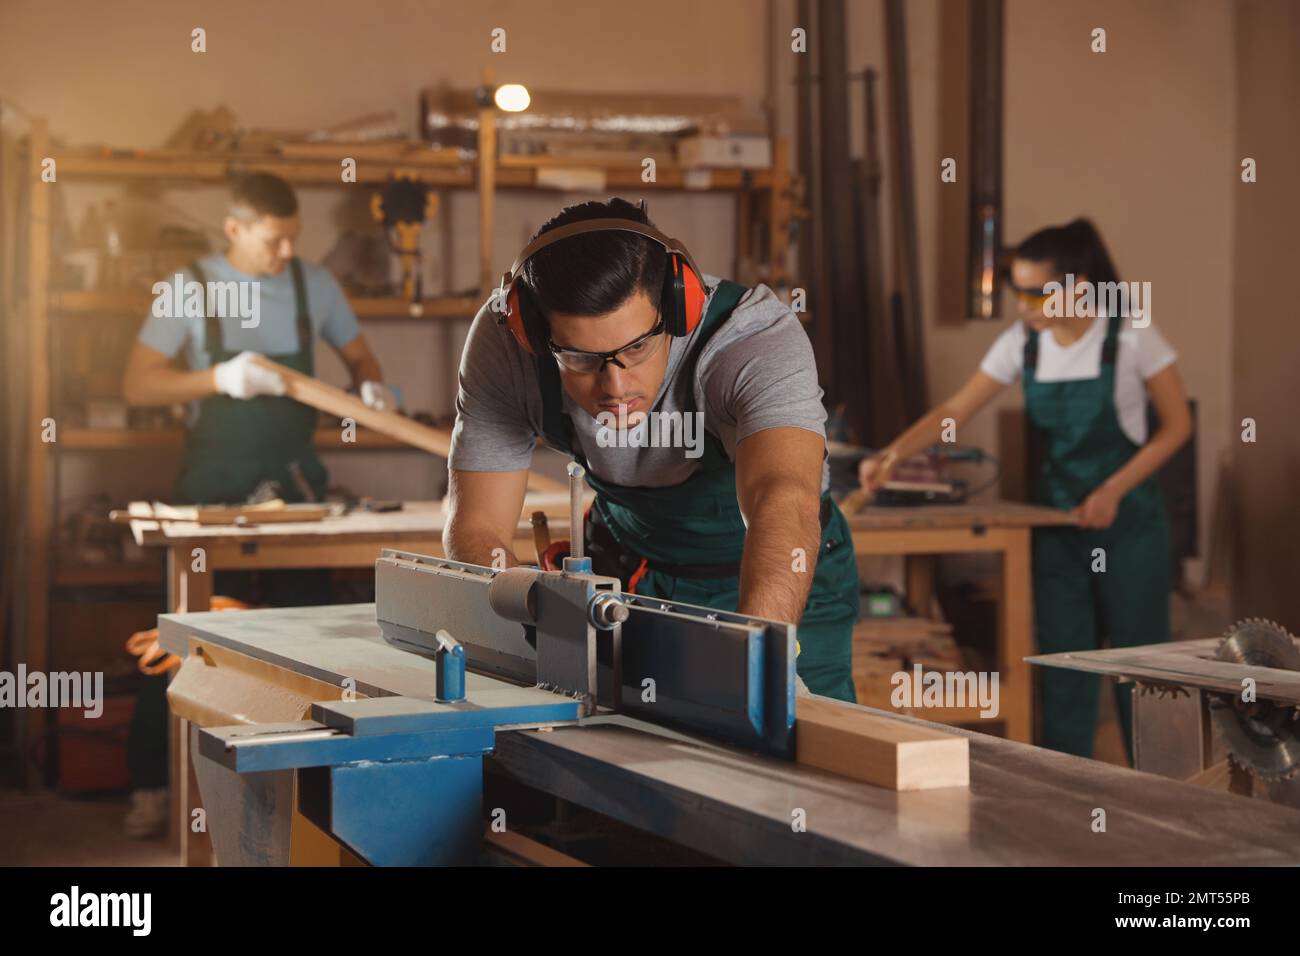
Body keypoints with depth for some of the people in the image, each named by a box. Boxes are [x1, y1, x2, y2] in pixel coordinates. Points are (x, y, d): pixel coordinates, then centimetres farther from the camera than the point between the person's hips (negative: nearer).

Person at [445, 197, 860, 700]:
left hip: (778, 577, -3)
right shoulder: (502, 340, -27)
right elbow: (474, 527, -23)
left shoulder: (758, 334, -37)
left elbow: (784, 503, -55)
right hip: (630, 566, 3)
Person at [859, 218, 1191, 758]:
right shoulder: (1022, 342, -3)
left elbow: (1176, 424, -7)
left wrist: (1113, 491, -15)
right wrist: (893, 455, -22)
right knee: (1062, 660, 3)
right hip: (1057, 516, 4)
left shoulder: (1130, 334, -14)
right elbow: (955, 411, -6)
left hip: (1126, 516, -3)